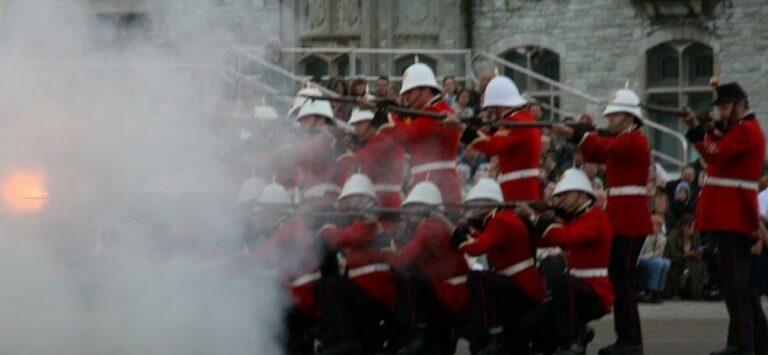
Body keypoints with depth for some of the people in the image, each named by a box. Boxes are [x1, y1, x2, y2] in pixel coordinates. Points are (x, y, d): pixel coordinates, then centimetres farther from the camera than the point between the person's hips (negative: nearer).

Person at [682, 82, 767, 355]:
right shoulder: (737, 129, 21)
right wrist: (713, 129, 3)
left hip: (733, 217, -11)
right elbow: (716, 155, 16)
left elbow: (716, 155, -21)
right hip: (731, 216, 11)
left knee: (732, 279, -11)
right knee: (741, 280, 14)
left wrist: (696, 129, -18)